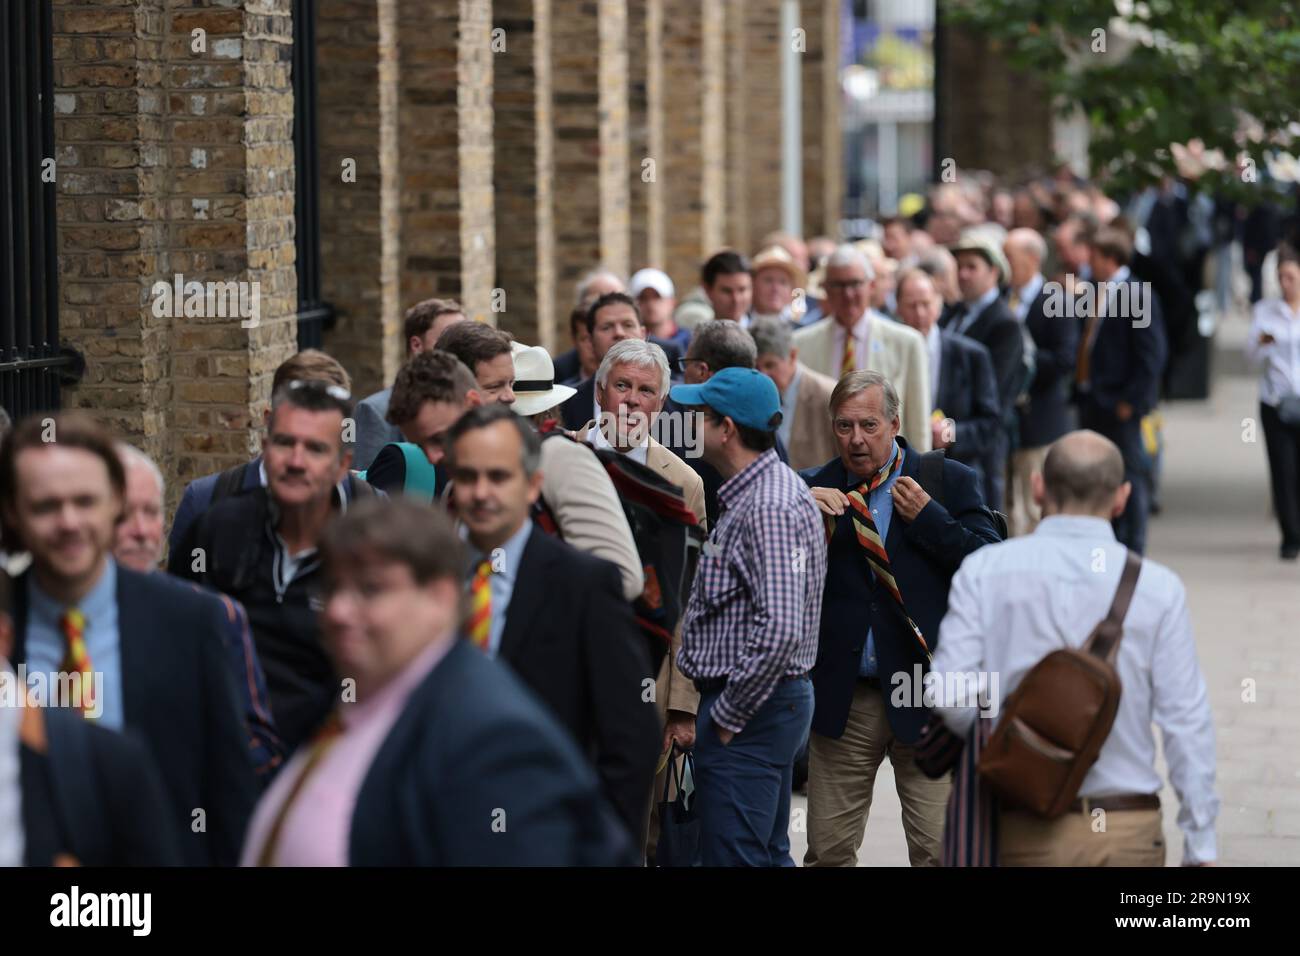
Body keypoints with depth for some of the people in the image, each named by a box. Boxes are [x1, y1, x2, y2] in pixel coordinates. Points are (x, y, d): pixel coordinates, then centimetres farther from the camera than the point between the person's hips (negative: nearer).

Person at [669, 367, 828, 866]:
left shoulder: (769, 507, -20)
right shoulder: (754, 492, 14)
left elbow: (780, 628, -28)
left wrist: (728, 713, -20)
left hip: (749, 711, -11)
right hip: (772, 701, 11)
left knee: (733, 856, -9)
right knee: (767, 855, 17)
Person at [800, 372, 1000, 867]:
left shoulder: (951, 482, 2)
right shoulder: (812, 489, 7)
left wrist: (927, 518, -12)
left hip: (924, 696, -2)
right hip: (842, 696, 2)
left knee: (939, 851, -1)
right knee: (828, 850, 5)